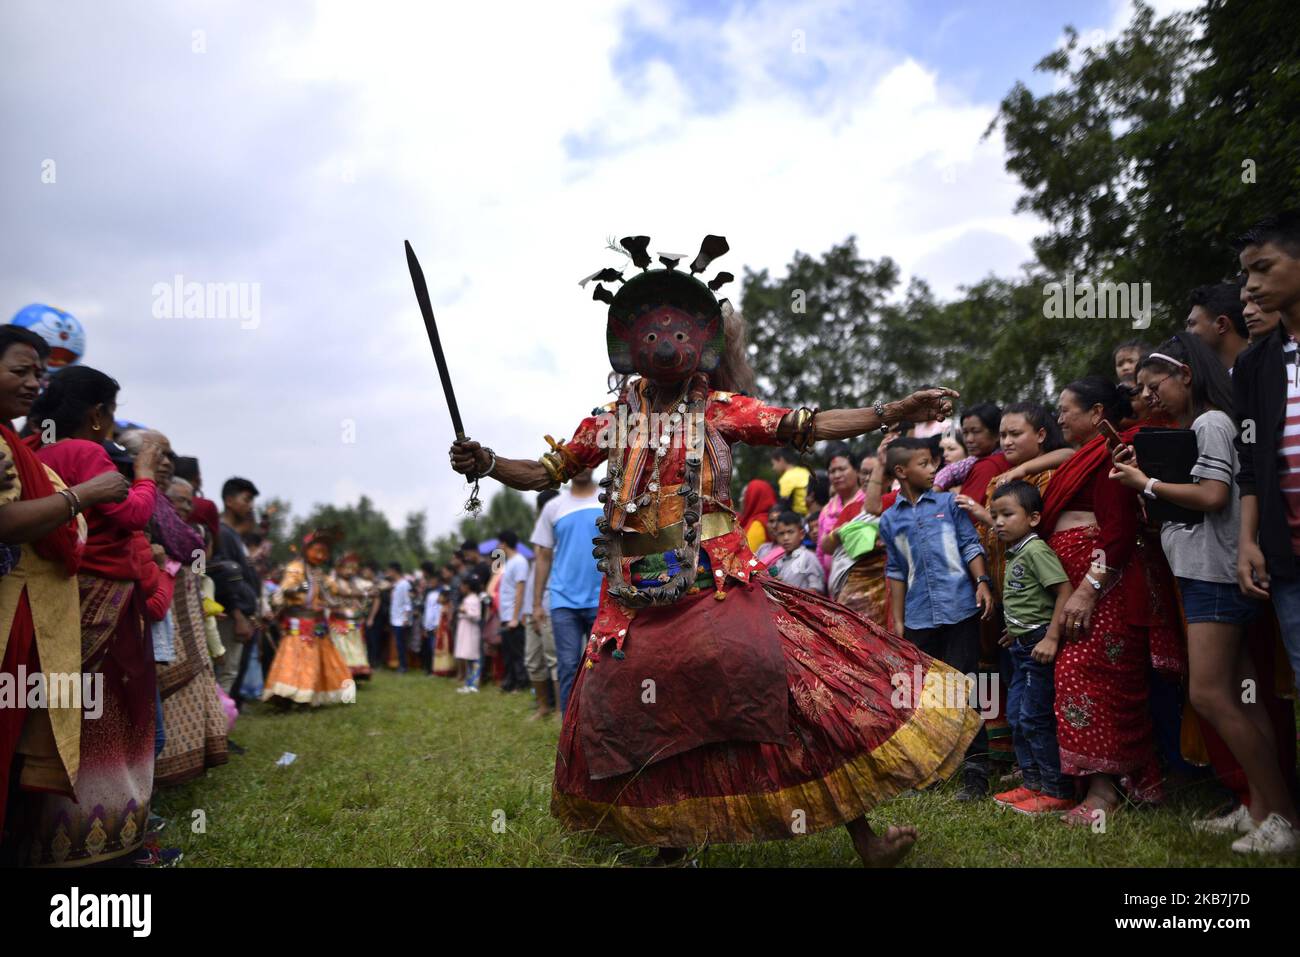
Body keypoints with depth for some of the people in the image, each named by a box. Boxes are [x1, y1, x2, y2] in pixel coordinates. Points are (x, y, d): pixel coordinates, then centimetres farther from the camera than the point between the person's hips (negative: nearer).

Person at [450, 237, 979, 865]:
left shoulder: (722, 409, 3)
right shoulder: (610, 420, 8)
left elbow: (807, 426, -2)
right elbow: (546, 472, 14)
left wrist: (894, 412, -9)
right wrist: (485, 463, -2)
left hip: (717, 586, -2)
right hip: (638, 597, 3)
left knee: (788, 693, -9)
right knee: (644, 718, 8)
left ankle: (863, 837, 5)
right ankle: (669, 842, 30)